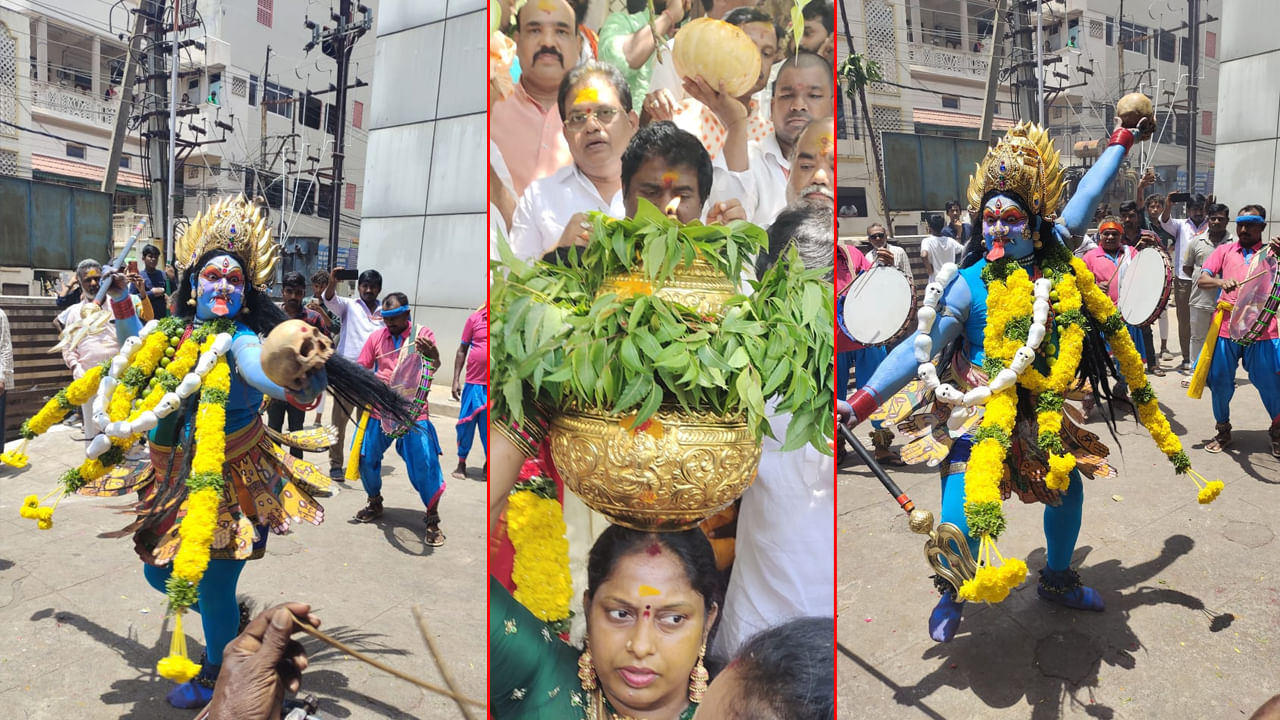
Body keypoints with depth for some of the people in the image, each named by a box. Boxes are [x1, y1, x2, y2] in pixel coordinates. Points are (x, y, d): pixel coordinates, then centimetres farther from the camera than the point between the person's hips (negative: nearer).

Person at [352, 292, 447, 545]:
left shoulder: (423, 334, -7)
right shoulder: (376, 336, 4)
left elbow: (434, 367, -23)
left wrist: (432, 354, -46)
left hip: (413, 413, -4)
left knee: (425, 465, -10)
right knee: (366, 458, 9)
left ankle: (432, 519, 7)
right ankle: (375, 503, 36)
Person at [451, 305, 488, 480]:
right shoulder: (475, 318, 1)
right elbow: (462, 350, 5)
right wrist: (456, 380, 2)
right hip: (474, 382, 0)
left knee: (487, 427, 6)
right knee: (466, 423, 7)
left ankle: (488, 464, 19)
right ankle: (461, 463, 21)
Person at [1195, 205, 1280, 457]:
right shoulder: (1224, 251, 10)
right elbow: (1201, 279, -1)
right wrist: (1221, 282, -22)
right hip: (1226, 327, 1)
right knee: (1220, 380, 3)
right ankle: (1223, 431, 22)